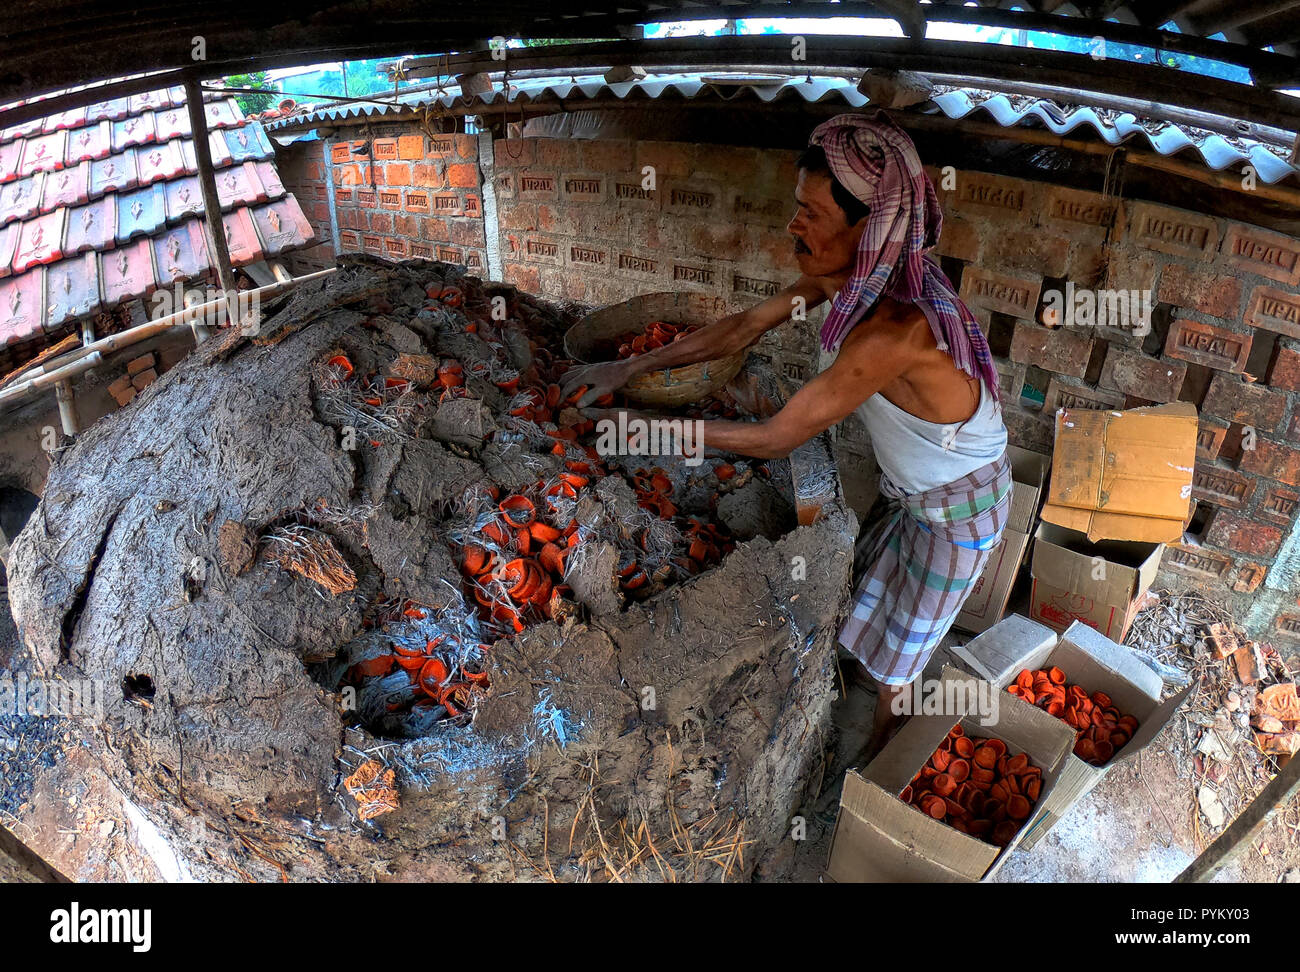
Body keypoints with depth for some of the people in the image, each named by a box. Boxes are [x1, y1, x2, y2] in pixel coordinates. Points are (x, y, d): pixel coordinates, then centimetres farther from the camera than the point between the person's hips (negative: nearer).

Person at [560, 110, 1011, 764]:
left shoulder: (894, 331, -43)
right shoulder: (853, 271, -17)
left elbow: (776, 438, -35)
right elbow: (745, 327, -7)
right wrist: (630, 368, -9)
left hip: (956, 510, -8)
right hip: (918, 485, 8)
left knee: (894, 656, 14)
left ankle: (880, 753, 43)